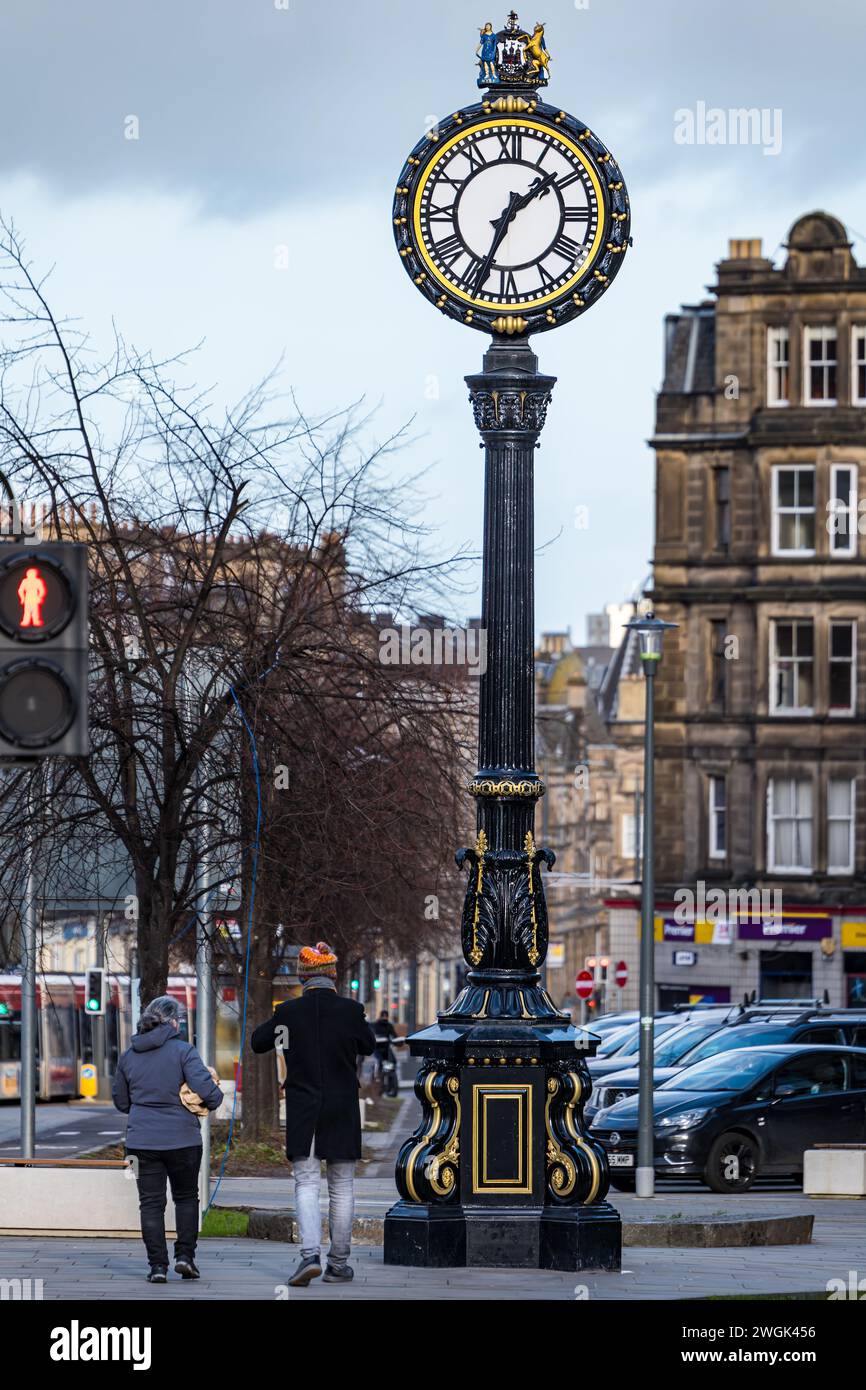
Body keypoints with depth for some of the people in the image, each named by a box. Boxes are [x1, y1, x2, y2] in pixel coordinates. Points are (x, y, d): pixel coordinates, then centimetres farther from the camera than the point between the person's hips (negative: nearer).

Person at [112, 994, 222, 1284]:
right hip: (182, 1138, -2)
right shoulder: (183, 1051, -9)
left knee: (151, 1203, 5)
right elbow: (205, 1088, -18)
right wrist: (214, 1100, 3)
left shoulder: (129, 1056, 6)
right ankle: (185, 1255, 7)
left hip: (142, 1140, 2)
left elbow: (121, 1101, 15)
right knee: (186, 1197, 16)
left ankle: (158, 1265, 0)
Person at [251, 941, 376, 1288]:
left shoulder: (289, 1012, -6)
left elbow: (258, 1042, 9)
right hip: (342, 1112, 0)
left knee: (306, 1184, 0)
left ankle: (310, 1254, -19)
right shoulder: (350, 1010, -8)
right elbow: (369, 1047, 11)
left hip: (302, 1114, 0)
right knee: (341, 1187, 9)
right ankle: (338, 1263, 12)